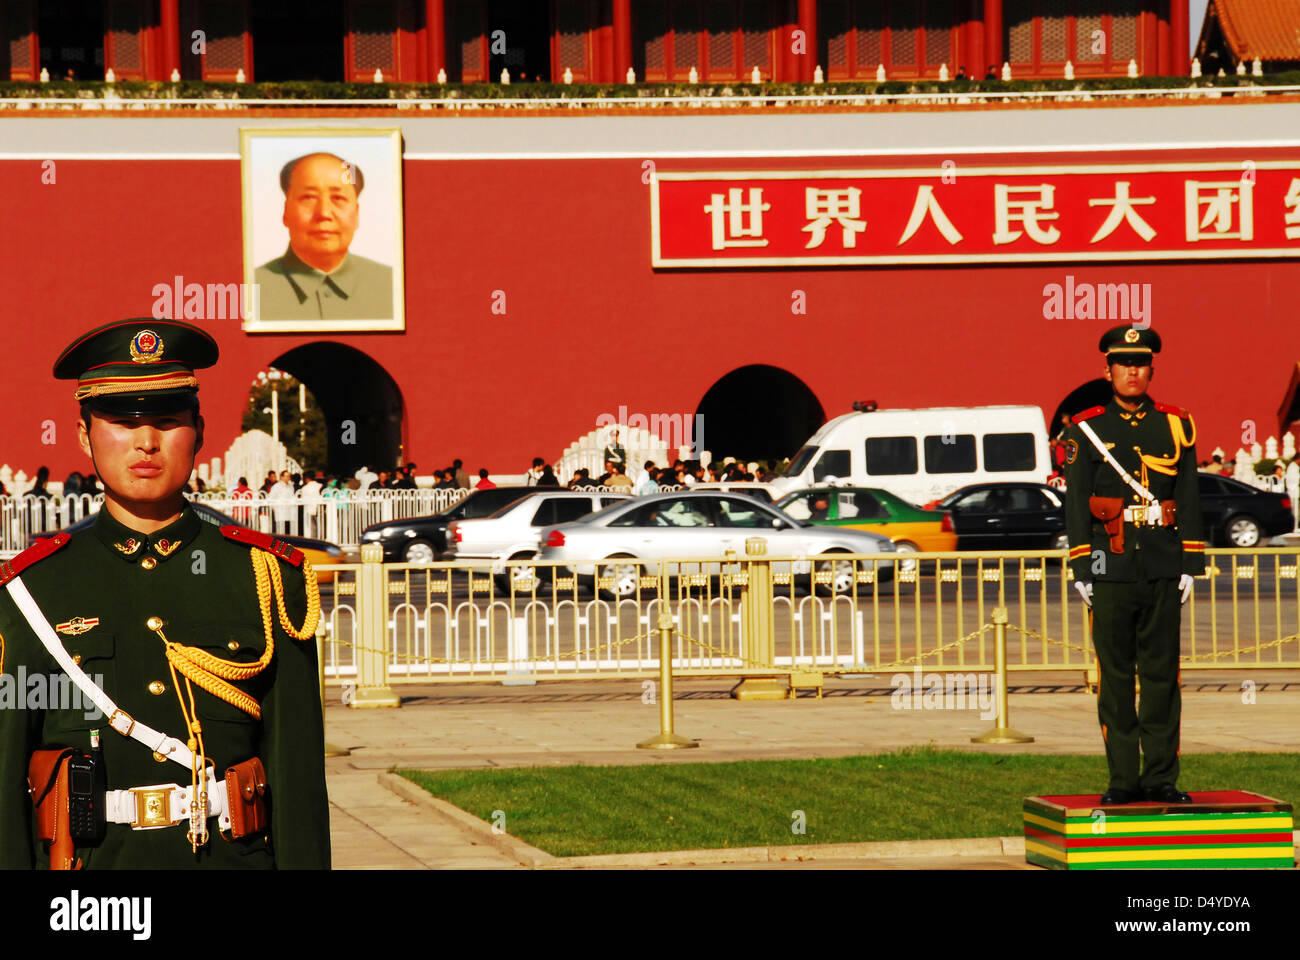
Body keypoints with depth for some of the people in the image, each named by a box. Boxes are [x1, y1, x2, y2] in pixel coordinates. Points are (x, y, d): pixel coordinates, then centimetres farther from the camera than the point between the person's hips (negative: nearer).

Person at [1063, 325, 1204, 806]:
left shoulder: (1176, 426, 9)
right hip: (1111, 568, -1)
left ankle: (1161, 777, 7)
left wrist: (1189, 566, 4)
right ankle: (1123, 780, 5)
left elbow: (1189, 499, 10)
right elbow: (1076, 502, 3)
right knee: (1116, 675, 1)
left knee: (1162, 673, 2)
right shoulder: (1086, 429, 4)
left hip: (1162, 568, 1)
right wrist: (1081, 569, -3)